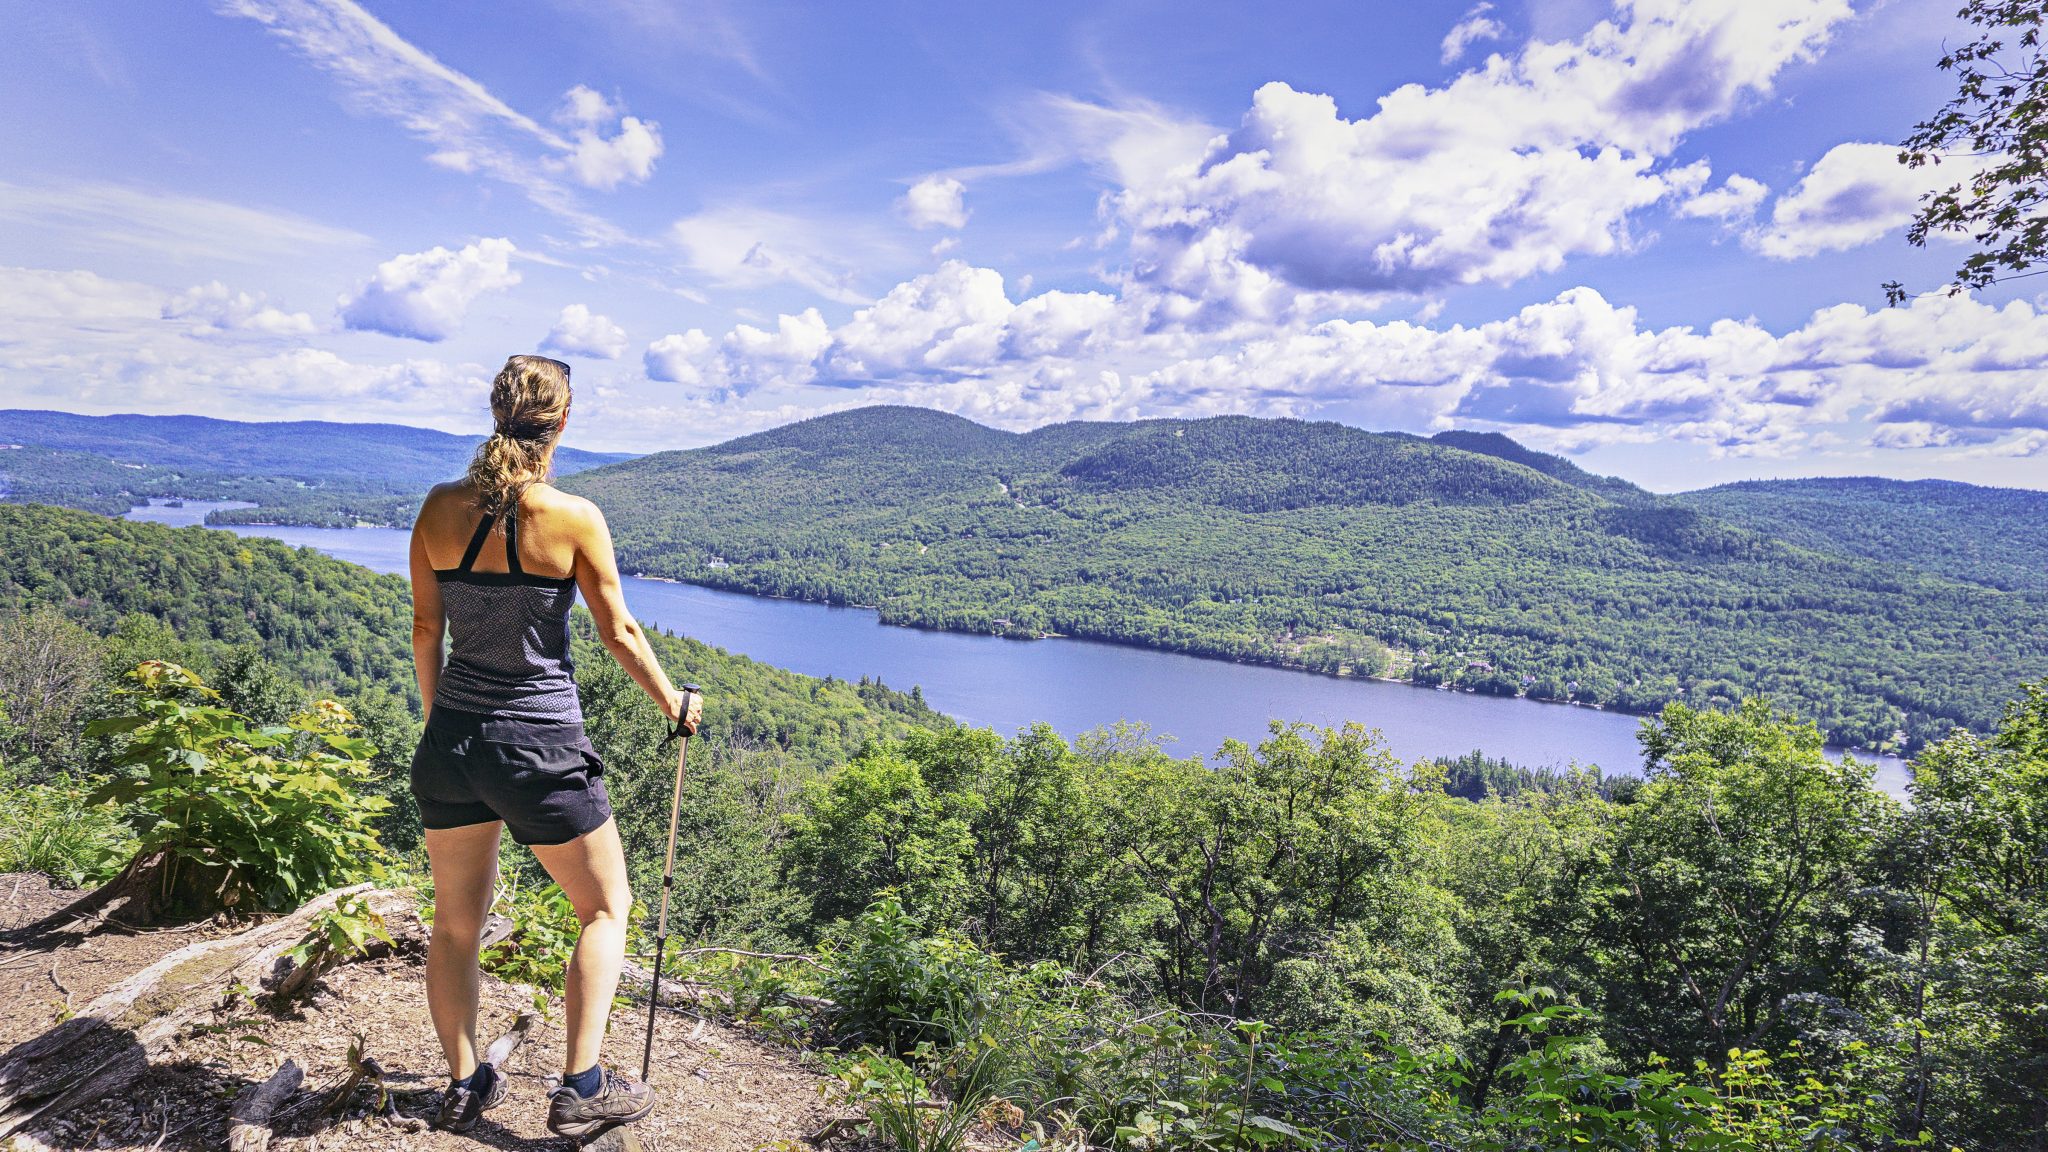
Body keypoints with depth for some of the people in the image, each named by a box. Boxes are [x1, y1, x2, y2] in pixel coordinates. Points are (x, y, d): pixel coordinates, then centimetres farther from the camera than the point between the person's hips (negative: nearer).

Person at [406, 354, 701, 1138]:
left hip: (452, 740, 5)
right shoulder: (574, 518, -13)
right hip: (543, 747, -4)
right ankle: (580, 1089, 13)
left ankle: (463, 1085, 32)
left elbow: (424, 627, 6)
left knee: (455, 921, 21)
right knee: (606, 907, 15)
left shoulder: (440, 508, -2)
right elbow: (620, 634, -6)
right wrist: (674, 705, 10)